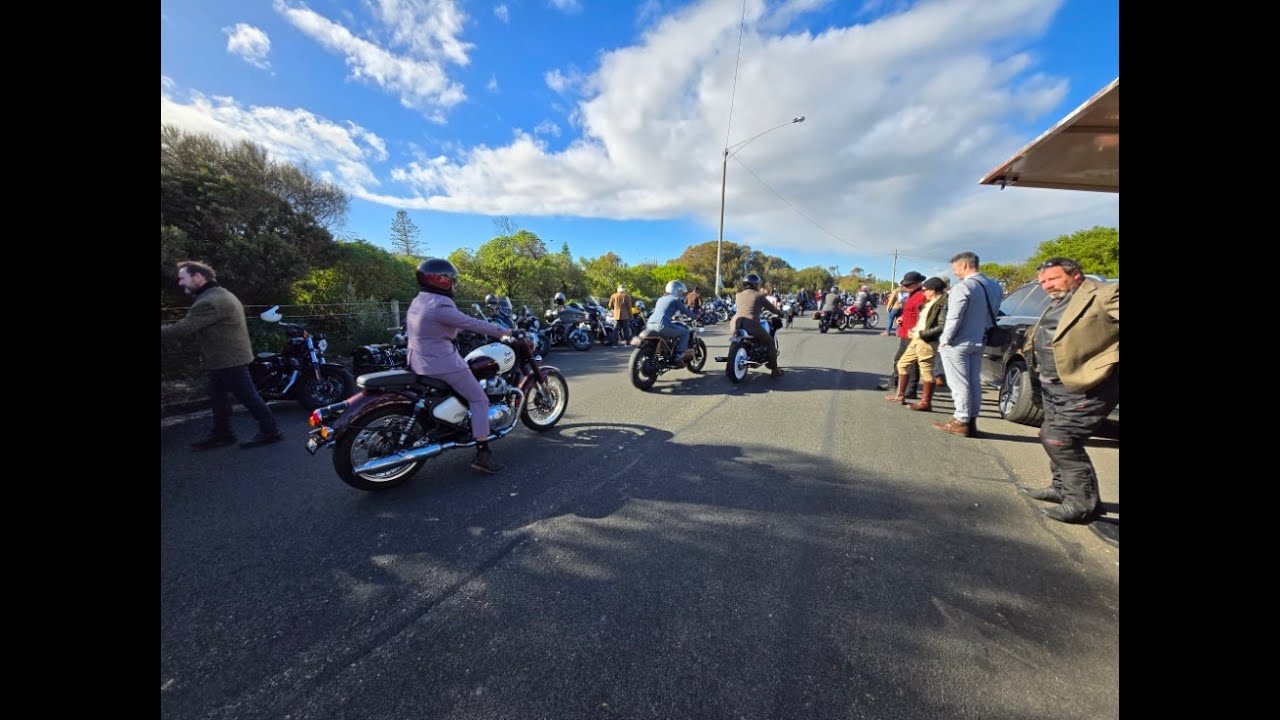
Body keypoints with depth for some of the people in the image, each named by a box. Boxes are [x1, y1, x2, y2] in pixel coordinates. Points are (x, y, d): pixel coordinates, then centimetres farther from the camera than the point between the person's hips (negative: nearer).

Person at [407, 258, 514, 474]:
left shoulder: (419, 301, 11)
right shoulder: (441, 306, -21)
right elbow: (472, 324, -20)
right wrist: (503, 331, -9)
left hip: (420, 360, 10)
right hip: (443, 364, -10)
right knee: (479, 400, -5)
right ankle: (482, 454, -8)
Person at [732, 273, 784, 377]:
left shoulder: (738, 295, 20)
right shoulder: (759, 295, 8)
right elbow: (772, 308, 14)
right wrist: (781, 313, 35)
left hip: (736, 324, 5)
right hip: (751, 324, -5)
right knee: (770, 342, 14)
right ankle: (775, 370, 16)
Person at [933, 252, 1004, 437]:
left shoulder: (962, 287, -18)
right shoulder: (995, 287, 8)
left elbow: (954, 318, -20)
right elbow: (993, 314, 13)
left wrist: (944, 340, -12)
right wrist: (982, 333, 21)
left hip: (957, 343, -8)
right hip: (979, 342, 8)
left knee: (959, 384, 0)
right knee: (974, 382, 13)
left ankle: (961, 422, 6)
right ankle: (971, 421, 20)